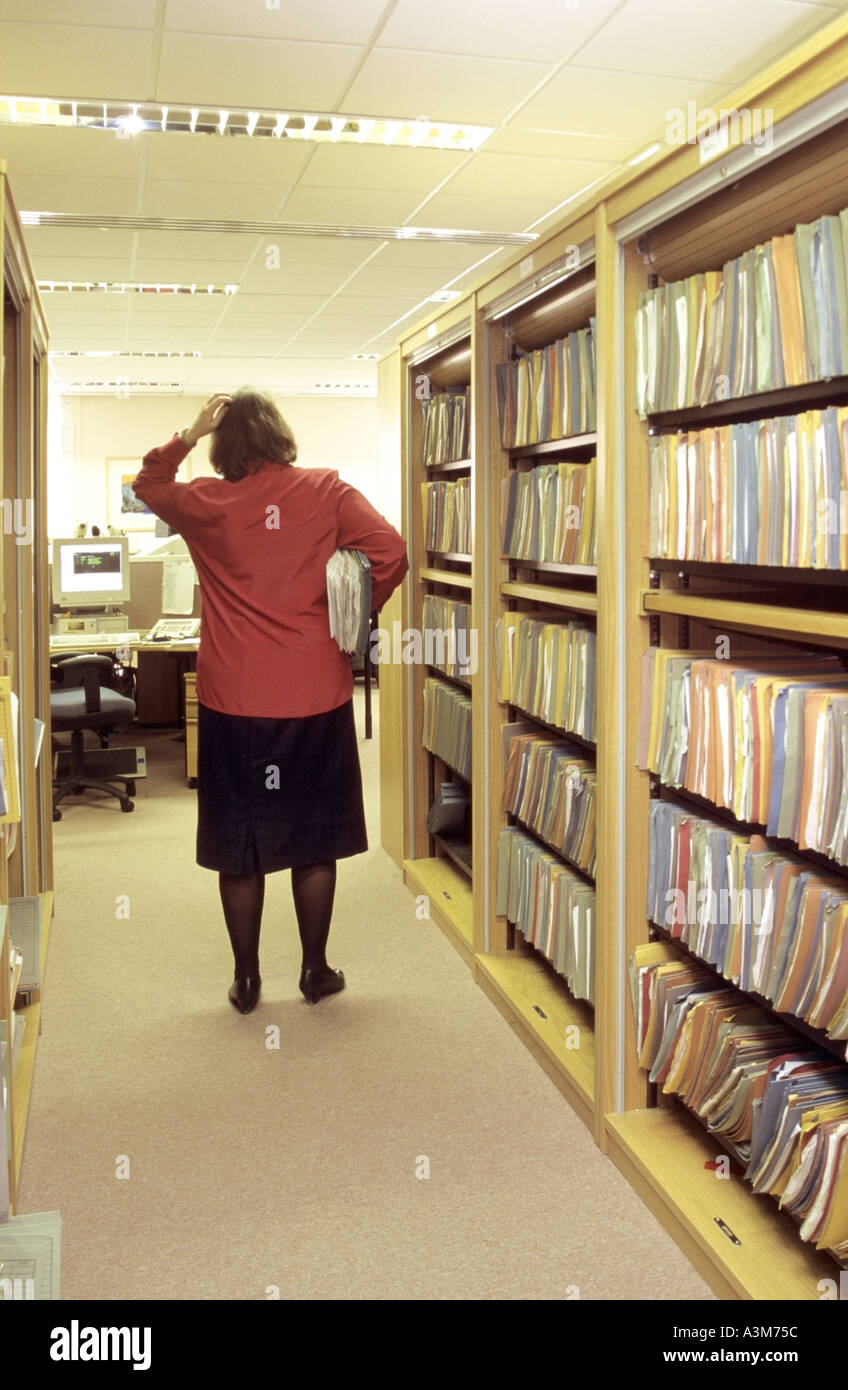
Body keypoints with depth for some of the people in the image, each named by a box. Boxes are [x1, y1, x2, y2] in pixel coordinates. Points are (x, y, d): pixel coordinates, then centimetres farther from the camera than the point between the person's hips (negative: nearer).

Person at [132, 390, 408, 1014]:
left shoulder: (206, 503, -1)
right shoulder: (326, 490, -2)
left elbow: (148, 485, 19)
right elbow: (391, 553, -12)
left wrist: (189, 433, 14)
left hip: (233, 703, 0)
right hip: (316, 699, 0)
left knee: (238, 848, 11)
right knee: (314, 843, 14)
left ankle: (247, 979, 20)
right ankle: (316, 971, 24)